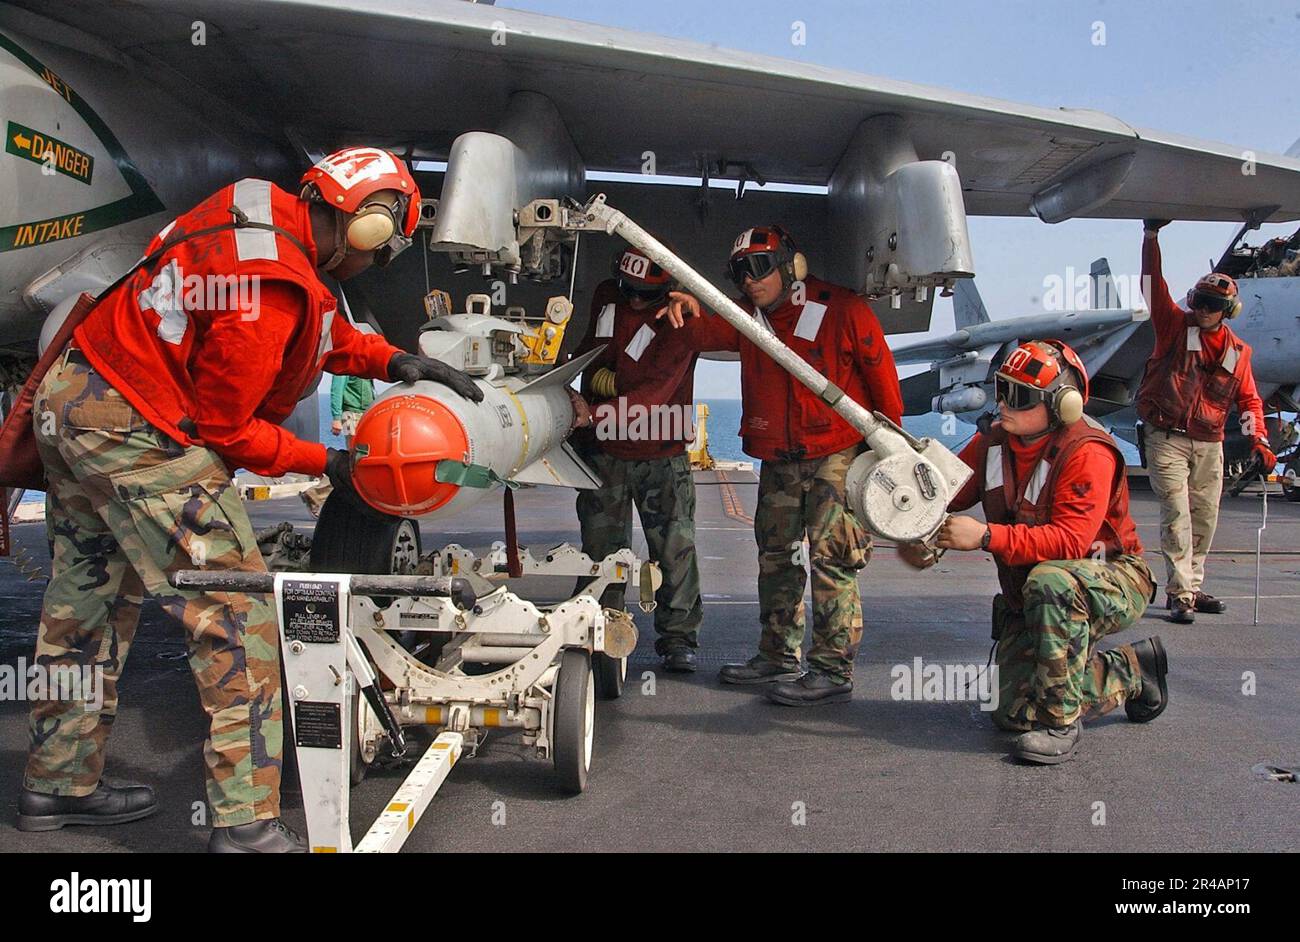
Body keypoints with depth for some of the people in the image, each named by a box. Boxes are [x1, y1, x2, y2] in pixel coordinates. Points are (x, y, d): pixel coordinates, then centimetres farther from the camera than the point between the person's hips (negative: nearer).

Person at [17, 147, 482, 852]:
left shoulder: (262, 207, 3)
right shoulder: (271, 286, -24)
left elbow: (320, 330, 16)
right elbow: (225, 426, -17)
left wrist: (391, 359, 4)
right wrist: (325, 464, -7)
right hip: (137, 438, -11)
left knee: (87, 602, 21)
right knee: (240, 616, -6)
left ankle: (58, 784, 38)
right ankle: (246, 825, -1)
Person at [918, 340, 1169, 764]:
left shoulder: (1087, 452, -24)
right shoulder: (993, 441, -2)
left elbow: (1070, 540, -34)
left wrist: (986, 536, -42)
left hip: (1112, 580, -7)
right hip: (1029, 600, 7)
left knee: (1050, 581, -42)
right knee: (1013, 712, -5)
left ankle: (1061, 721, -27)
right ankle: (1129, 671, 19)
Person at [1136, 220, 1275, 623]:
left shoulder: (1238, 351, 10)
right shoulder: (1175, 325, 1)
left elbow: (1248, 399, 14)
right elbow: (1153, 285, -7)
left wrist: (1258, 440, 2)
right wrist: (1151, 235, -13)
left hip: (1209, 444, 5)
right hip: (1167, 438, -4)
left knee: (1205, 519, 10)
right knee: (1176, 517, -10)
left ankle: (1192, 587, 24)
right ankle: (1179, 594, -8)